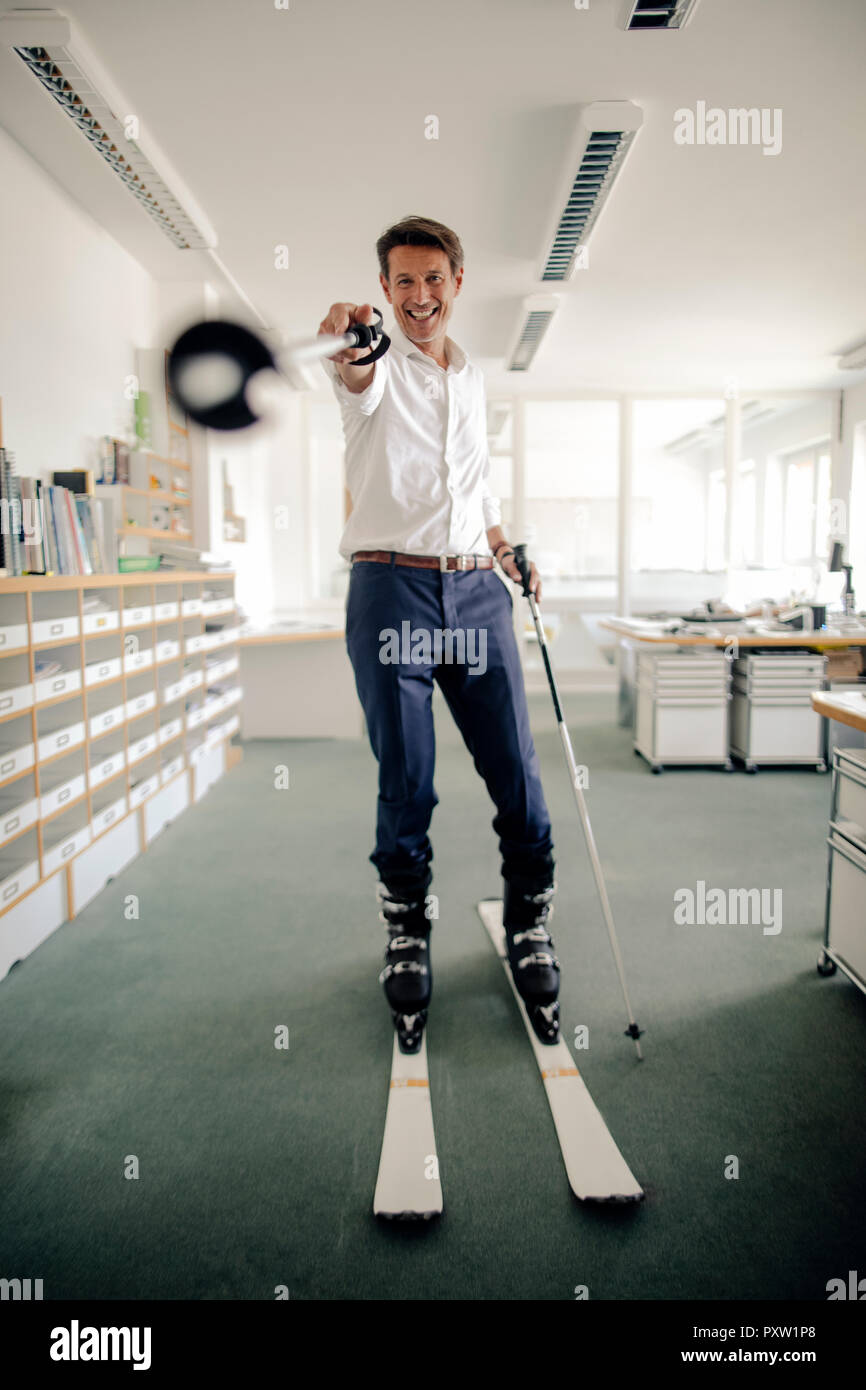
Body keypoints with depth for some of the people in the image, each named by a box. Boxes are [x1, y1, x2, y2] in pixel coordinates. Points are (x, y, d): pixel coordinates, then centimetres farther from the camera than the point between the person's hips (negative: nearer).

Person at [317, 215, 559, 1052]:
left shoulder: (472, 379, 20)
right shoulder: (379, 366, 3)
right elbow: (359, 387, -22)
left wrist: (506, 551, 14)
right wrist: (345, 353, -45)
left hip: (475, 591, 4)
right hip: (391, 589, -4)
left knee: (518, 777, 2)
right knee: (405, 786, 1)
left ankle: (529, 932, 21)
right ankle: (407, 938, 21)